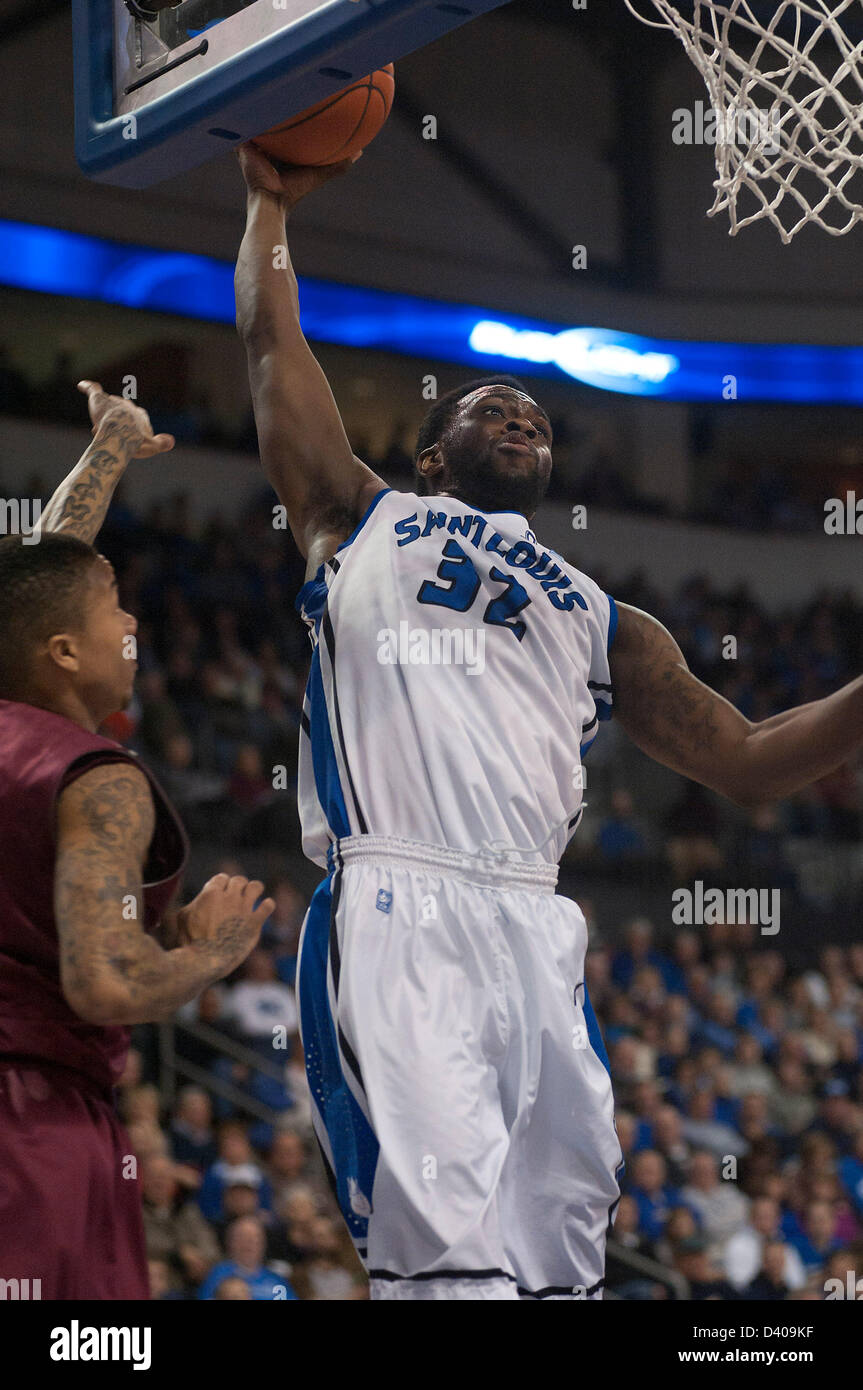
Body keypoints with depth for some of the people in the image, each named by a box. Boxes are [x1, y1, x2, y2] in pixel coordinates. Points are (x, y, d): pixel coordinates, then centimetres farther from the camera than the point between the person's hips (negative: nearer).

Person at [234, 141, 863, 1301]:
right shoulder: (365, 520, 24)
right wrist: (270, 202, 33)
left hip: (534, 934, 4)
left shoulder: (603, 623, 30)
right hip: (390, 914, -4)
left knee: (556, 1260, -3)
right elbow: (272, 345, 25)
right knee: (446, 1247, -22)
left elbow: (747, 763, 25)